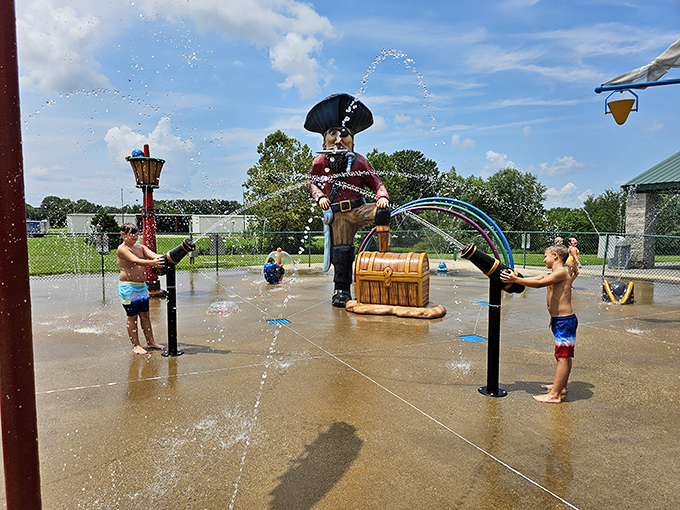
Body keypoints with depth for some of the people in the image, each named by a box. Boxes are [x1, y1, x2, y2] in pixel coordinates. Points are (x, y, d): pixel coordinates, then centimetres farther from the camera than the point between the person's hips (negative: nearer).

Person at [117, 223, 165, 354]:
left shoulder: (140, 247, 11)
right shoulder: (122, 249, -11)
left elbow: (153, 255, -5)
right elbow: (136, 261, -27)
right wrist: (152, 263, -43)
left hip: (142, 285, 7)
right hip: (128, 287, -7)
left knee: (145, 314, 12)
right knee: (132, 316, 1)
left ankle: (150, 342, 21)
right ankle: (135, 345, 10)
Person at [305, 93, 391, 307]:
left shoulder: (359, 162, 1)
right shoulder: (319, 162, 3)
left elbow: (376, 183, 3)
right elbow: (312, 183, 18)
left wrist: (382, 196, -18)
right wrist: (319, 197, -1)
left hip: (358, 208, 1)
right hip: (337, 214, 0)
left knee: (381, 212, -28)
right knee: (341, 251, -4)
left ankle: (384, 254, -15)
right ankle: (341, 290, 13)